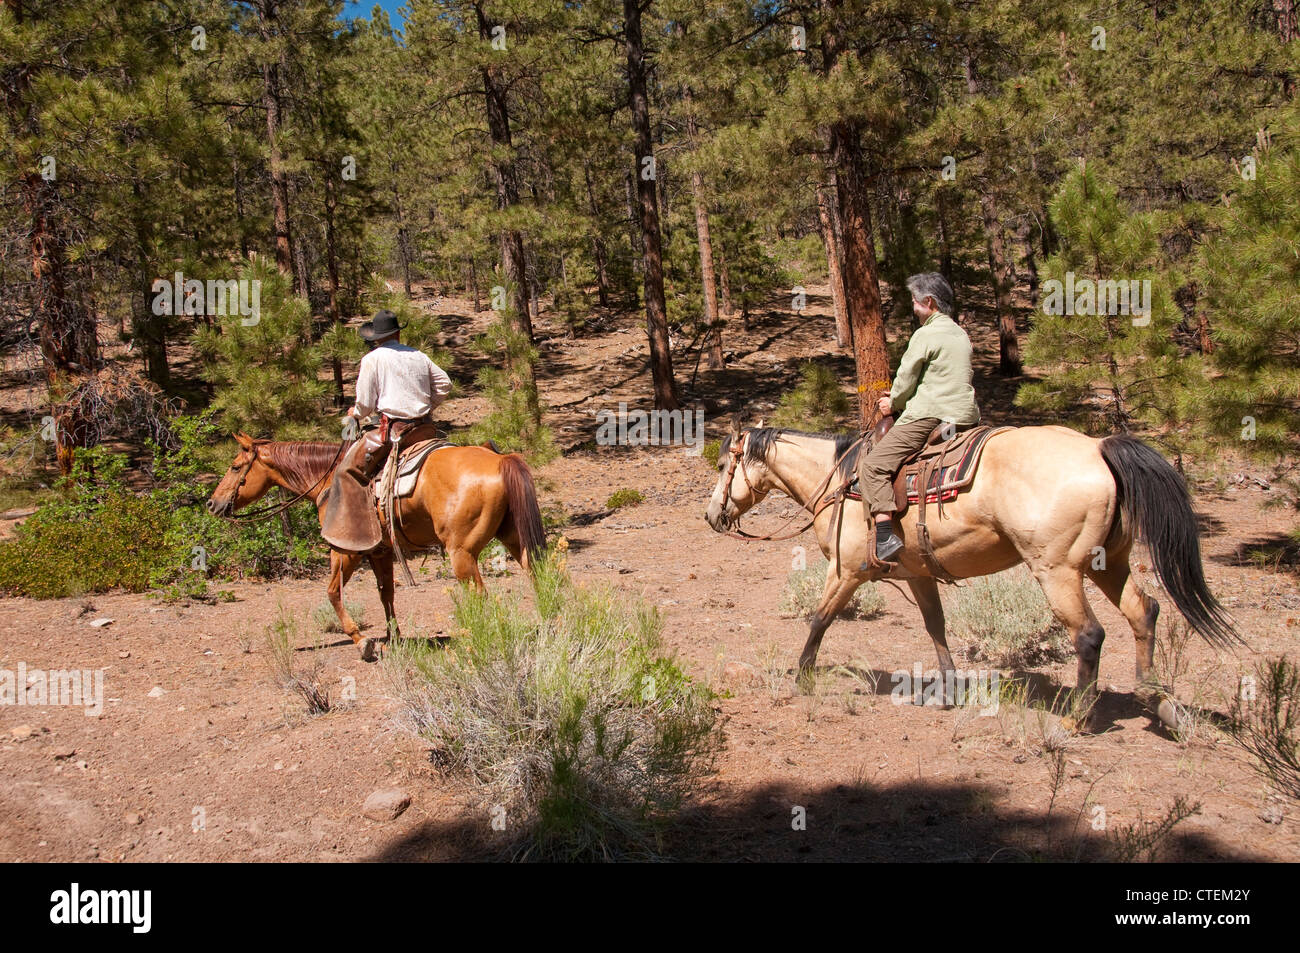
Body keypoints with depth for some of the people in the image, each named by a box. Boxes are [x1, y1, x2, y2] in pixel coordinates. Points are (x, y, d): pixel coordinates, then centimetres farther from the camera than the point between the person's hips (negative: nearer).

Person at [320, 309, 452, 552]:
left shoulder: (372, 359, -3)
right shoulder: (419, 356, 12)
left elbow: (365, 403, -4)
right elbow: (444, 384, 16)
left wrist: (355, 414, 18)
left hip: (392, 428, -6)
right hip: (425, 427, 6)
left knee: (351, 468, 1)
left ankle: (355, 531, -7)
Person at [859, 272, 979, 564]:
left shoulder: (925, 335, -7)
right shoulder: (961, 335, 19)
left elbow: (906, 379, -5)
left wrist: (893, 404, 16)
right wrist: (901, 399, 26)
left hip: (928, 416, -9)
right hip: (966, 416, 9)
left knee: (873, 466, -13)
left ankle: (885, 536, -26)